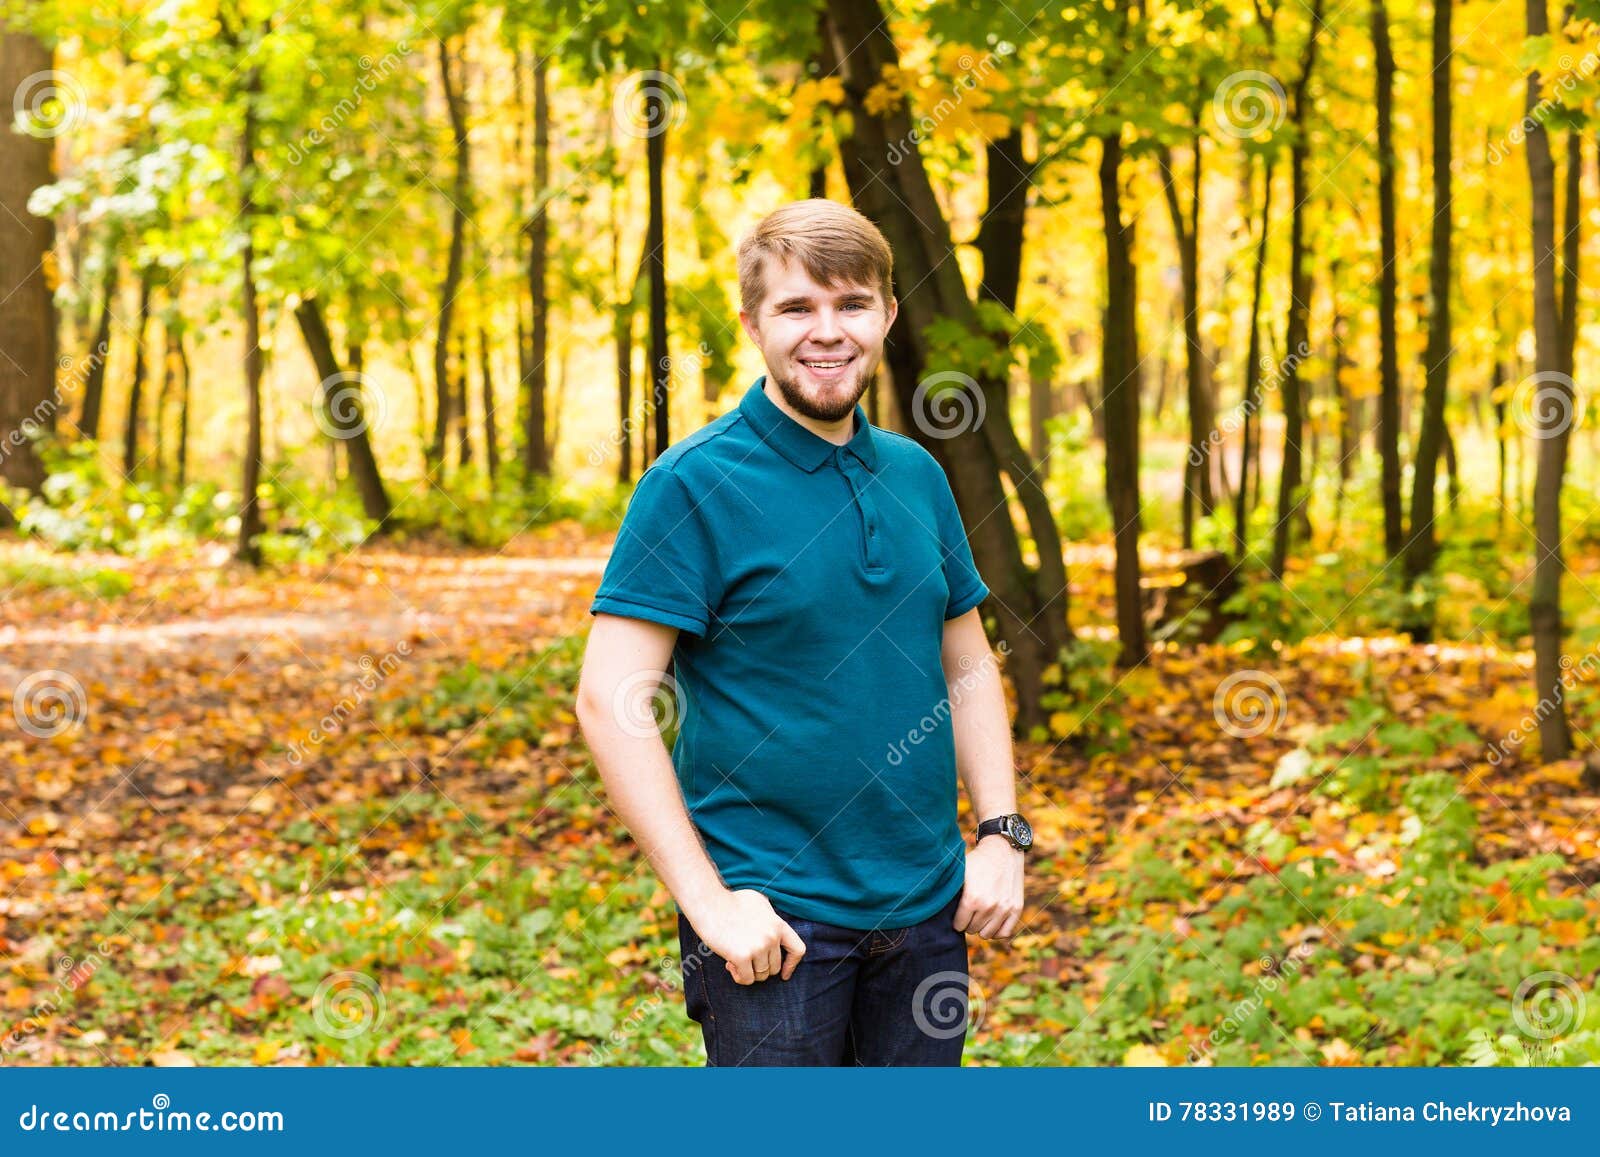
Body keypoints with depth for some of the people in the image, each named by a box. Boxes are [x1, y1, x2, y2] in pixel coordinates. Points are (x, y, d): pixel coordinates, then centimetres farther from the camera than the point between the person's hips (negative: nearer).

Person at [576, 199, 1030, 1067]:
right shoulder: (694, 485, -10)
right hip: (774, 921, -6)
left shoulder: (916, 474, 9)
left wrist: (1002, 834, 5)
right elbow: (609, 701, -15)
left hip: (927, 905, 6)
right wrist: (708, 899, -18)